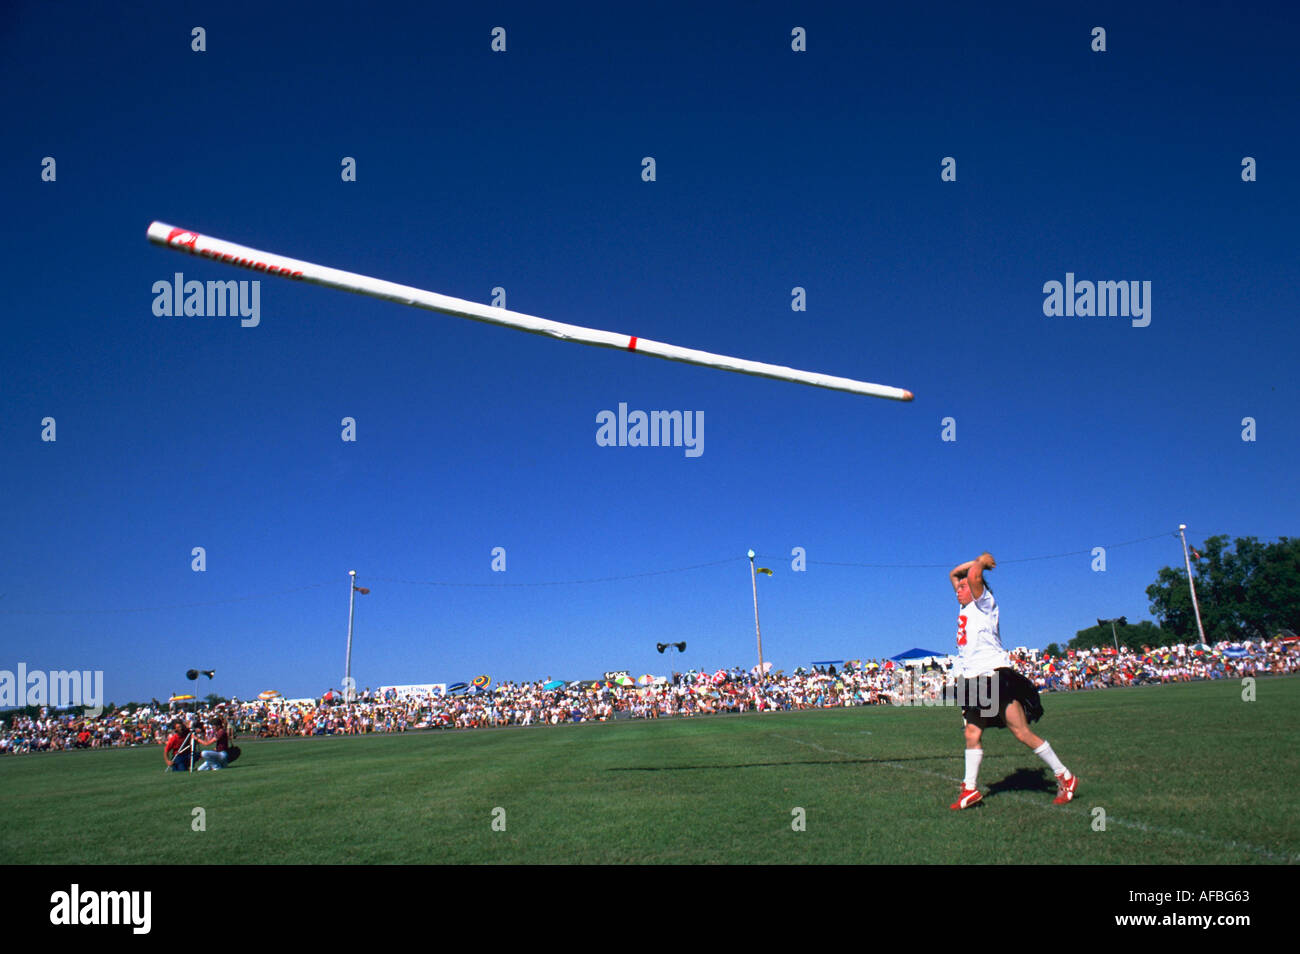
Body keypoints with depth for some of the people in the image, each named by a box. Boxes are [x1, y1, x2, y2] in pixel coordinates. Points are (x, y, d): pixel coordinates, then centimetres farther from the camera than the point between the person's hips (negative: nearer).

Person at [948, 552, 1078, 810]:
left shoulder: (985, 603, -3)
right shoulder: (966, 608, 19)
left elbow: (973, 577, -21)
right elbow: (954, 574, 27)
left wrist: (982, 561, -2)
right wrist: (980, 560, 18)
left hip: (995, 676, -8)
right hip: (972, 681, 8)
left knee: (1022, 732, -6)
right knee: (972, 734, 1)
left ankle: (1064, 777, 5)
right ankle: (970, 790, 6)